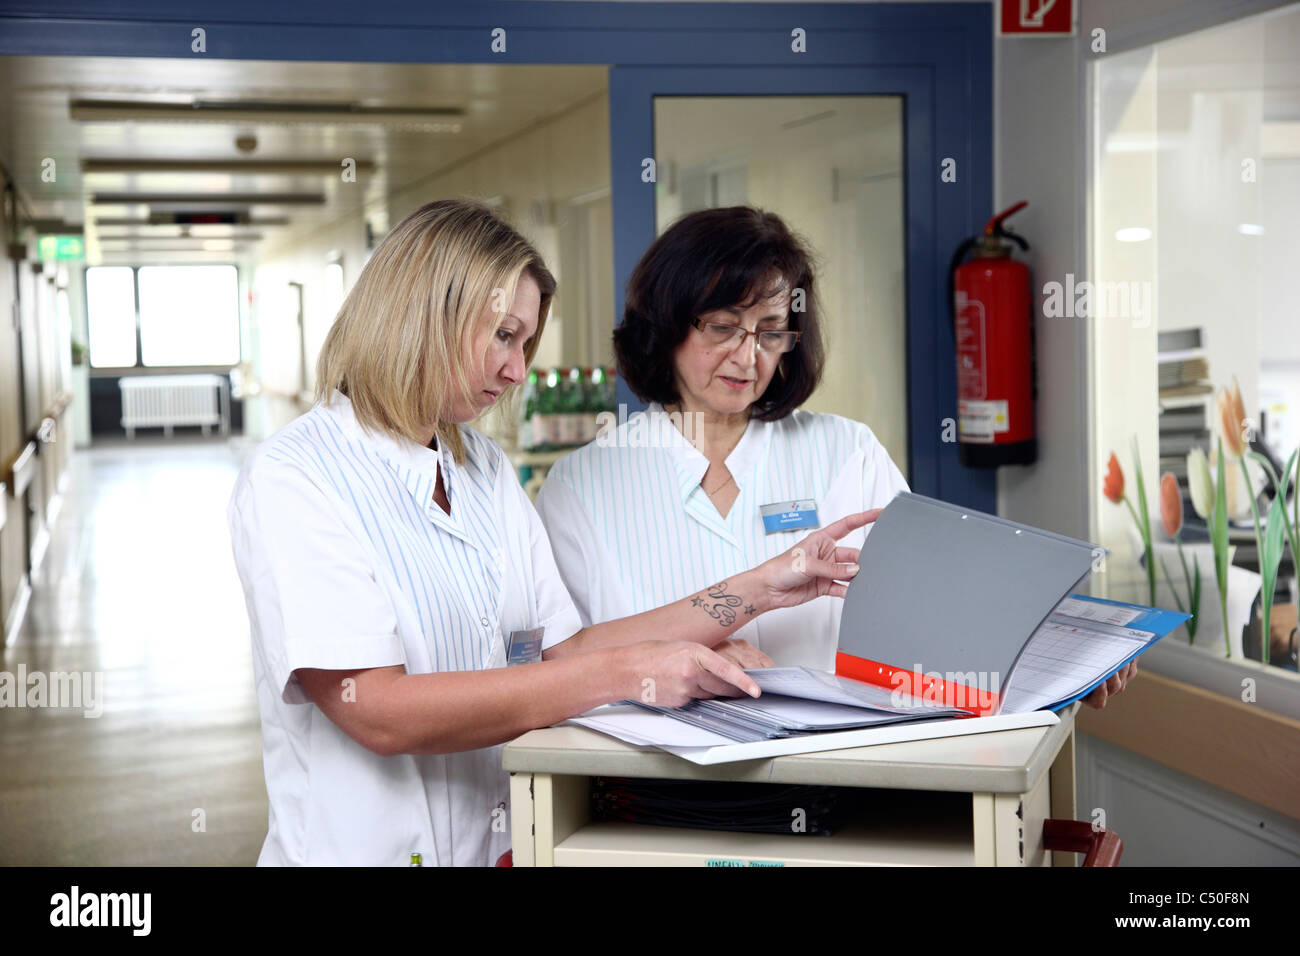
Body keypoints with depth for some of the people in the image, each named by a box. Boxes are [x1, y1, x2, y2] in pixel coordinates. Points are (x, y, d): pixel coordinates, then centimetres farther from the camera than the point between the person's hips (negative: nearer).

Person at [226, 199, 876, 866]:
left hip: (504, 843, 5)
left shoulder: (487, 468, 16)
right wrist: (625, 673, -20)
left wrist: (760, 589, 7)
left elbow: (561, 649, 10)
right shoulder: (289, 479, -9)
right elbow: (378, 711, -18)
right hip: (372, 849, -5)